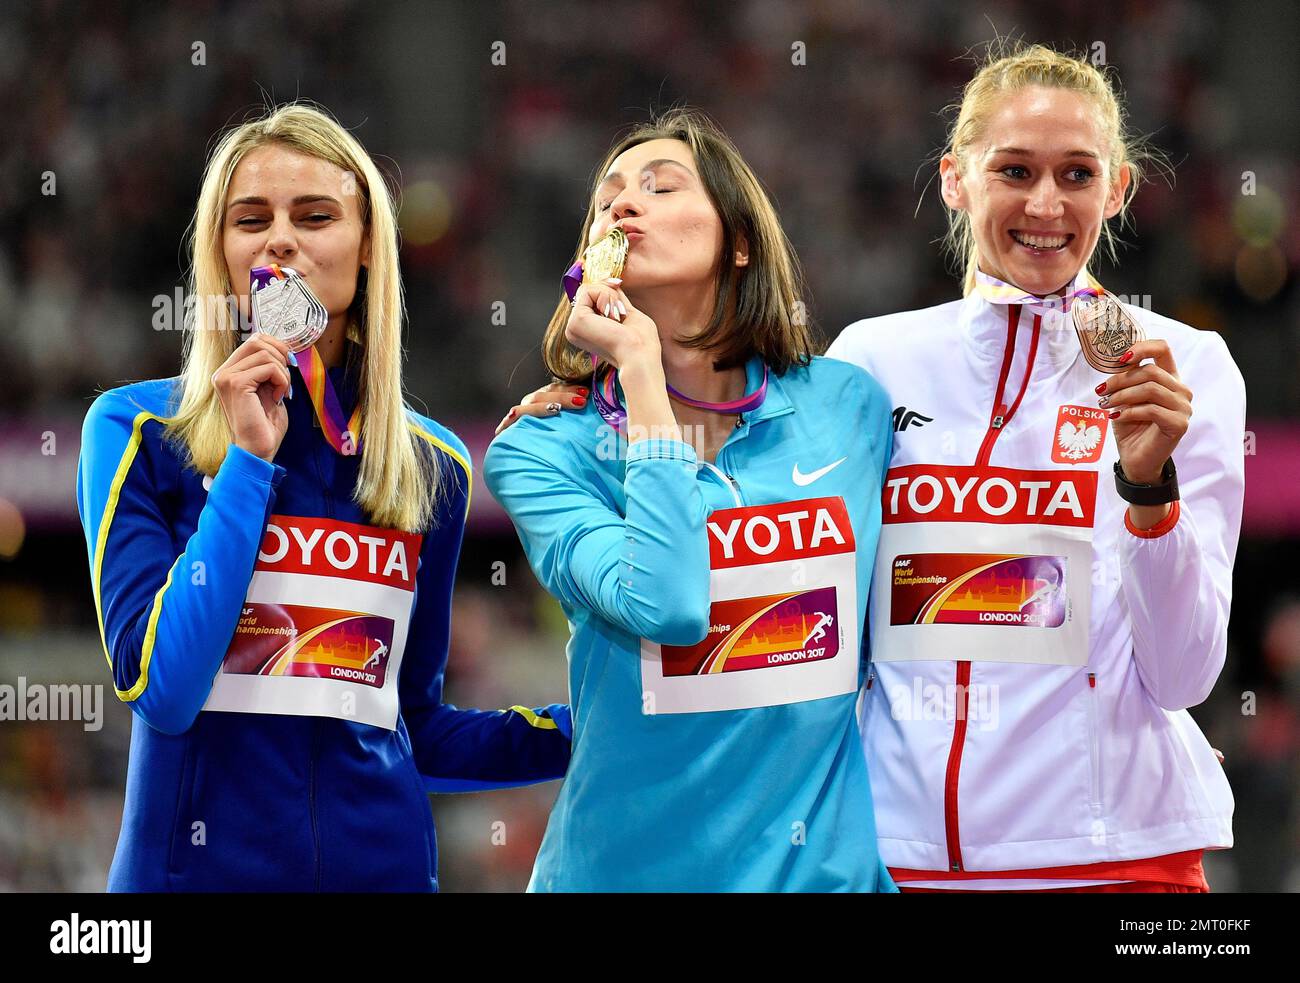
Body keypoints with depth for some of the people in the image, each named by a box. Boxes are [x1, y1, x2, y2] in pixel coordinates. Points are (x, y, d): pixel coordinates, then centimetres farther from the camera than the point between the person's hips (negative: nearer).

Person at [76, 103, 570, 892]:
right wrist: (249, 458, -14)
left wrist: (578, 730, 3)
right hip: (201, 861, -3)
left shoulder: (432, 465, 6)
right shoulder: (138, 431, -3)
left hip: (381, 859, 3)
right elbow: (160, 688, -14)